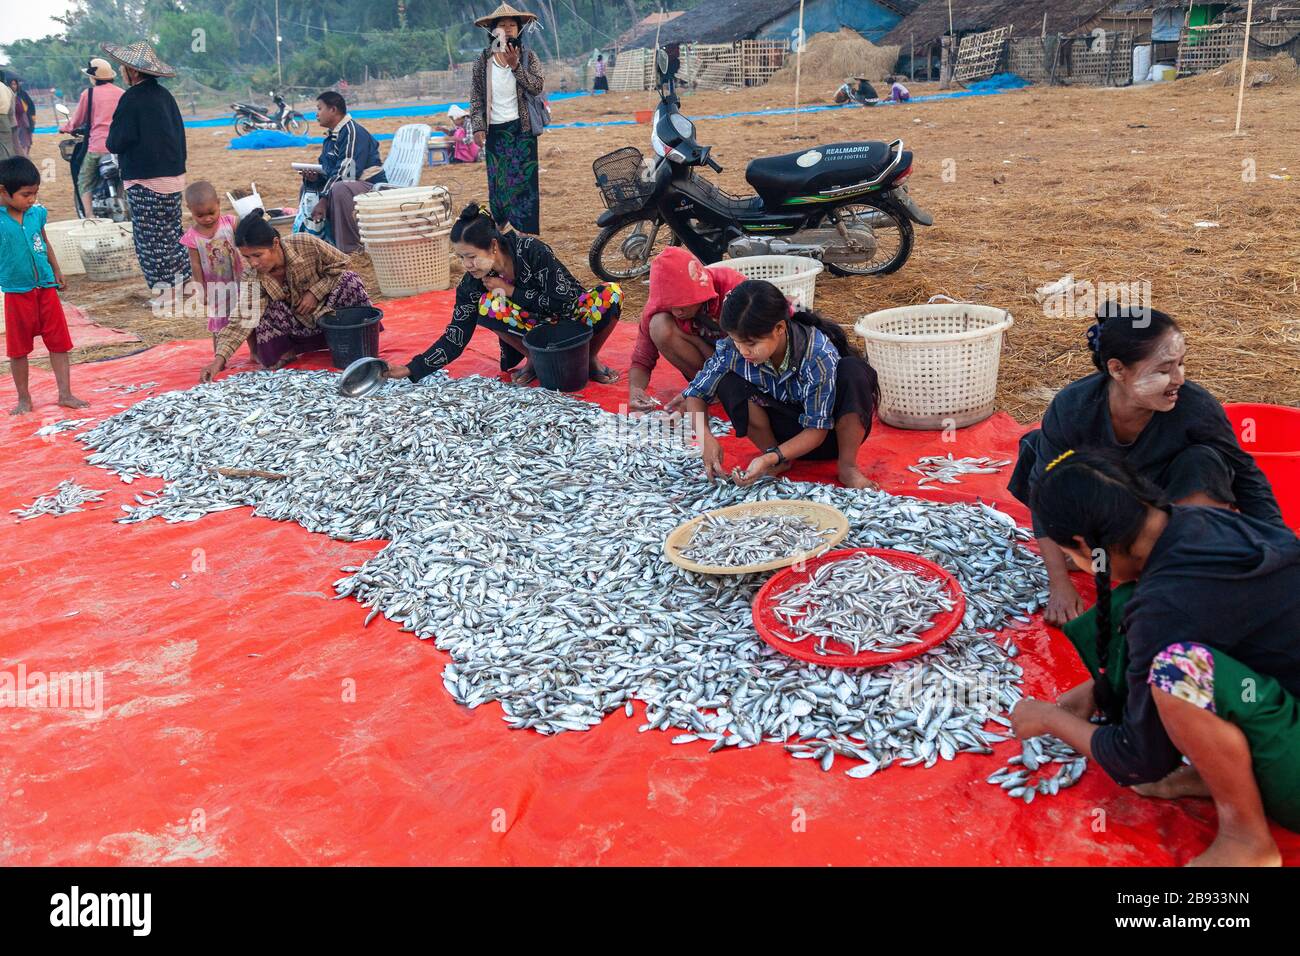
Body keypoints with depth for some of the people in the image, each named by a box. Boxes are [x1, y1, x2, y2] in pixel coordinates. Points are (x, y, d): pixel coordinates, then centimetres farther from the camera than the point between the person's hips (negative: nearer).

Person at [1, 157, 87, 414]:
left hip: (46, 287, 3)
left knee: (59, 343, 5)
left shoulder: (37, 213, -1)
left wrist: (56, 271, 20)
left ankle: (65, 394, 13)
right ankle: (24, 399, 20)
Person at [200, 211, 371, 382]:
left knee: (350, 280, -27)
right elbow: (242, 322, -25)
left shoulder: (306, 244, -25)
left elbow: (340, 263, -12)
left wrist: (315, 292, -23)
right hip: (300, 322, 1)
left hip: (329, 308, -1)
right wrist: (219, 359, -38)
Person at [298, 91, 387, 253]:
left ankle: (352, 248, -30)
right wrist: (315, 177, -3)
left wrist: (324, 200, -26)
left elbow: (346, 173, -25)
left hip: (372, 186, -11)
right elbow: (328, 172, 21)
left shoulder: (352, 131, -16)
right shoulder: (331, 136, 14)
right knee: (308, 187, 14)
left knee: (339, 189, -38)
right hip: (350, 186, 11)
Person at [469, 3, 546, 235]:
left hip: (522, 128, -2)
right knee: (497, 180, 6)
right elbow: (476, 97, 4)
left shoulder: (528, 57, 2)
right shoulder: (483, 61, 4)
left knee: (525, 180, -4)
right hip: (494, 130, 2)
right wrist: (477, 127, -7)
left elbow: (537, 87, -10)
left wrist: (515, 66, -19)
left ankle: (529, 234, -2)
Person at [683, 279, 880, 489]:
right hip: (788, 433, 3)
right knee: (728, 384, -22)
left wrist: (771, 458, -41)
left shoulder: (819, 355, -32)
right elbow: (696, 393, -11)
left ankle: (848, 466, -16)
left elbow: (817, 430, -25)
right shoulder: (732, 349, -22)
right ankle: (779, 464, -6)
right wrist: (704, 436, -31)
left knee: (852, 370, -33)